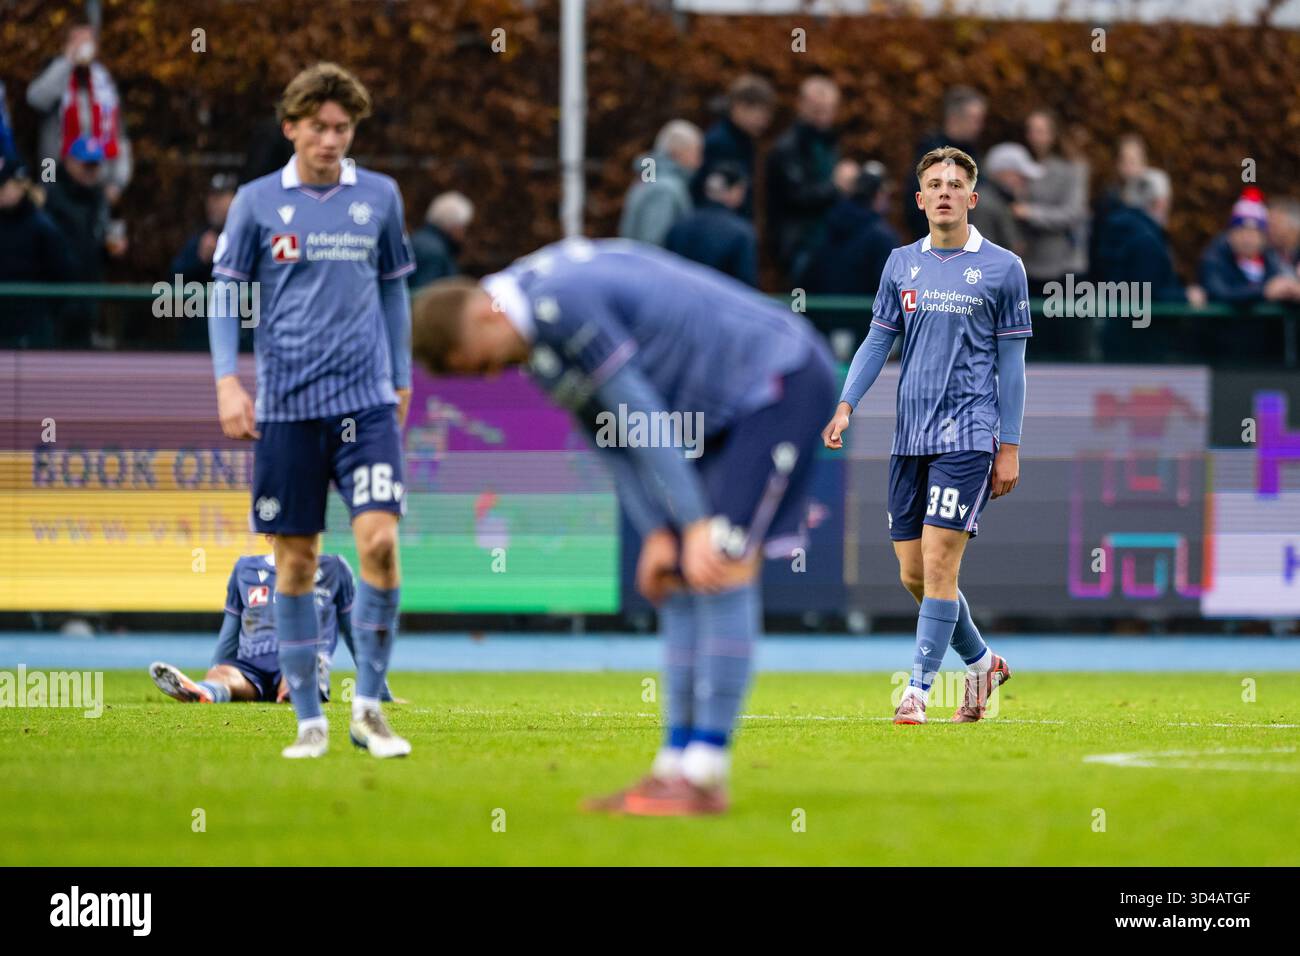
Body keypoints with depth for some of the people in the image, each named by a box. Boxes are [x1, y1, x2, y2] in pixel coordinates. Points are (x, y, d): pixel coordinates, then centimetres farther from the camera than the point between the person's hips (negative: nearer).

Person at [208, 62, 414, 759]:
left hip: (366, 399, 1)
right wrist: (227, 382, -4)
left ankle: (368, 707, -2)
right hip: (285, 407, 0)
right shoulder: (257, 202, 2)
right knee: (295, 562, 2)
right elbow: (223, 293, 6)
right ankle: (308, 719, 11)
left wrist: (401, 379, 17)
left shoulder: (379, 197, 7)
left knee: (379, 540, -14)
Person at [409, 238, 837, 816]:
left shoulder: (560, 305, -23)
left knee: (724, 570, -16)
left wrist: (696, 524, -19)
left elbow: (641, 415, -22)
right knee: (680, 581, 5)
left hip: (780, 380, -10)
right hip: (730, 407, 10)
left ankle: (705, 777, -17)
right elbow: (610, 437, 9)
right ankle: (676, 767, 5)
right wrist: (657, 533, -2)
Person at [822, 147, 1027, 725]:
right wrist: (846, 405, -2)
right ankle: (981, 662, 27)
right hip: (909, 437, 5)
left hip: (967, 436, -5)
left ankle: (918, 691, -8)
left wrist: (1010, 448, -2)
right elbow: (878, 340, 13)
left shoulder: (1002, 267, 0)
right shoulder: (902, 263, 11)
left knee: (939, 564, -12)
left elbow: (1011, 363, 1)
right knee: (913, 575, 6)